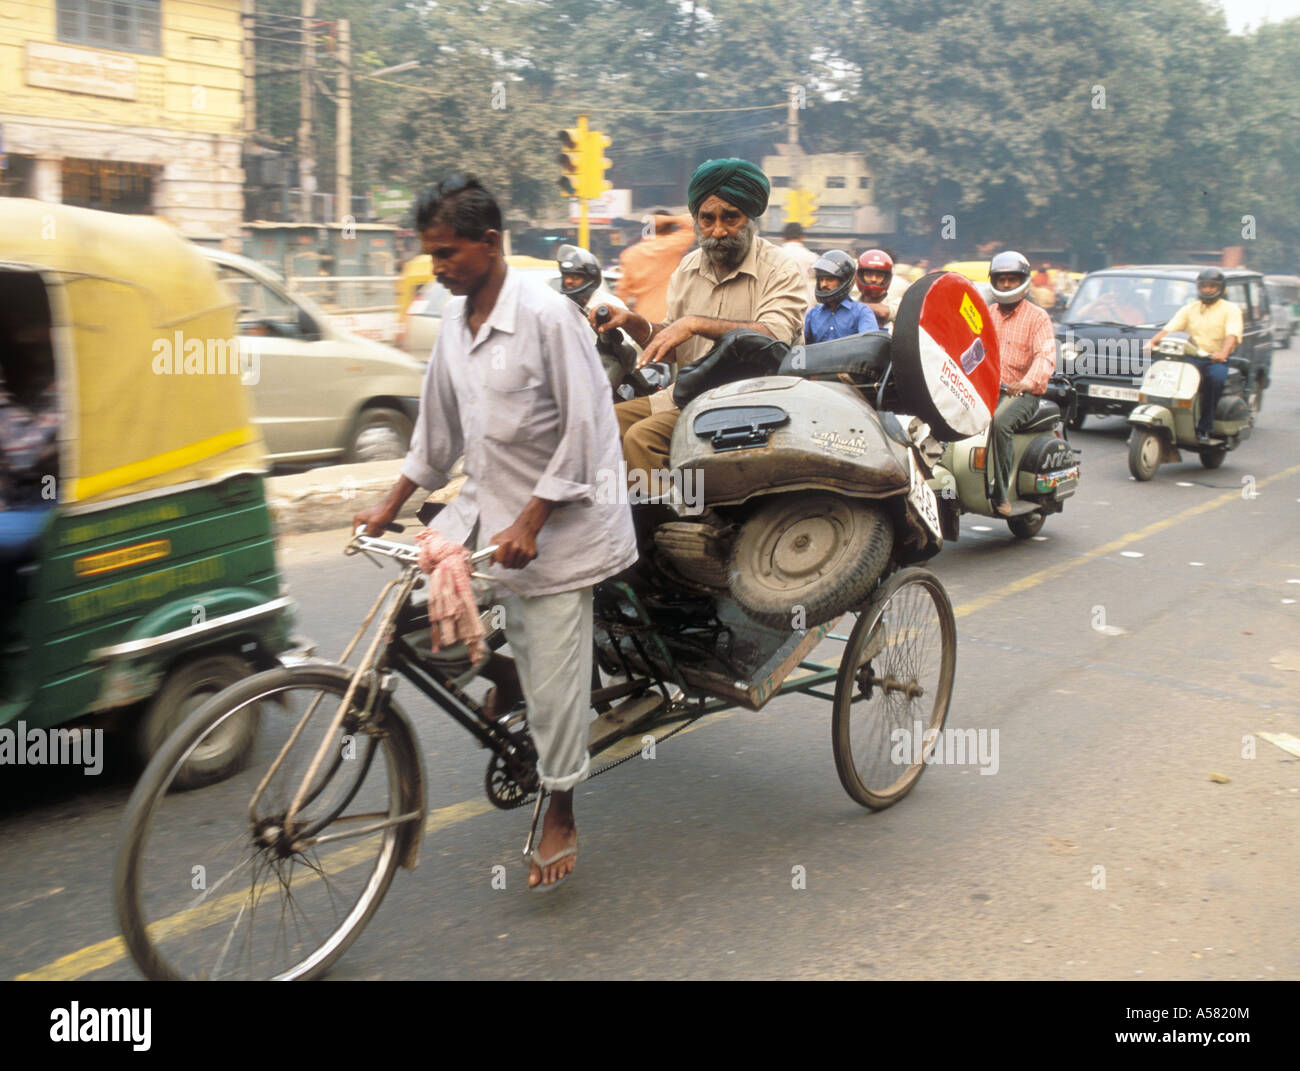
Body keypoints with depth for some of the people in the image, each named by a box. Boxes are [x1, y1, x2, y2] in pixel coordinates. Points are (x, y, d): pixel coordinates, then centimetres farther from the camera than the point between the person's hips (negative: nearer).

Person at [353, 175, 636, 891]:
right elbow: (437, 427, 17)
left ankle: (559, 816, 20)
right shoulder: (454, 321, 7)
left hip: (555, 517, -7)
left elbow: (584, 431, -18)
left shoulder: (548, 315, -17)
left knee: (552, 680, 0)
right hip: (484, 507, 7)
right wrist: (389, 508, 15)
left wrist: (530, 524, -21)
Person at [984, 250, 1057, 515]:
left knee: (998, 422, -35)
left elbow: (1046, 356, -9)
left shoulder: (1037, 317, 5)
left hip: (1022, 393, -4)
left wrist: (1028, 382, -29)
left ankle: (998, 492, -28)